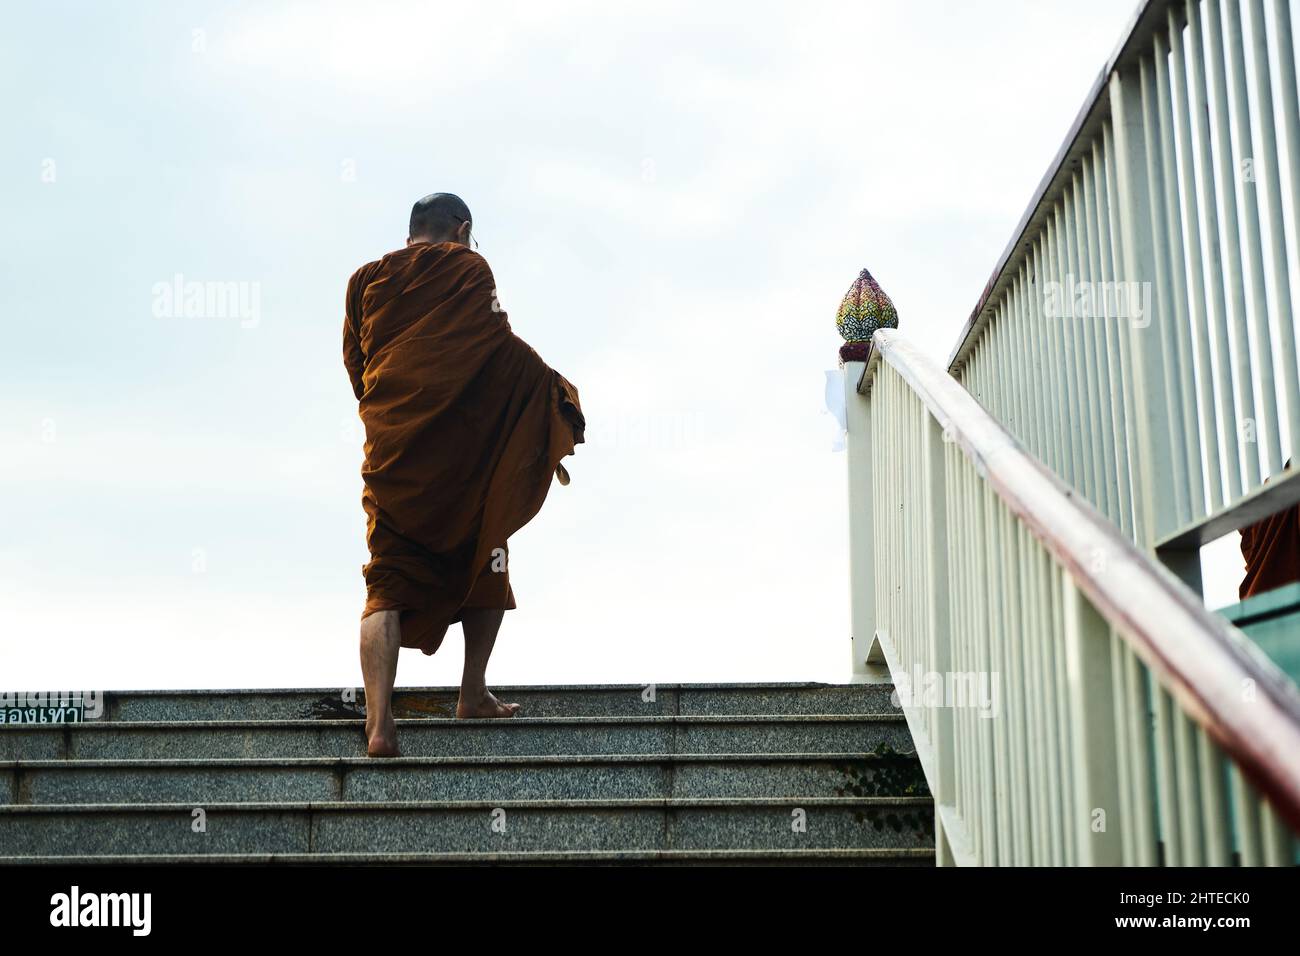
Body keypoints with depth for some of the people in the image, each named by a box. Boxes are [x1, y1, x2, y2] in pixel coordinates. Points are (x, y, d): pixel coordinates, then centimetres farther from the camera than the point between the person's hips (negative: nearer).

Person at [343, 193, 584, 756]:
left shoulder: (365, 281, 15)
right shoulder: (469, 269, 4)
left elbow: (355, 365, 18)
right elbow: (504, 351, -4)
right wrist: (553, 435, 1)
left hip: (391, 453, 3)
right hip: (465, 451, -3)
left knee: (387, 586, 1)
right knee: (486, 564, 17)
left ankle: (379, 721, -15)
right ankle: (473, 694, 13)